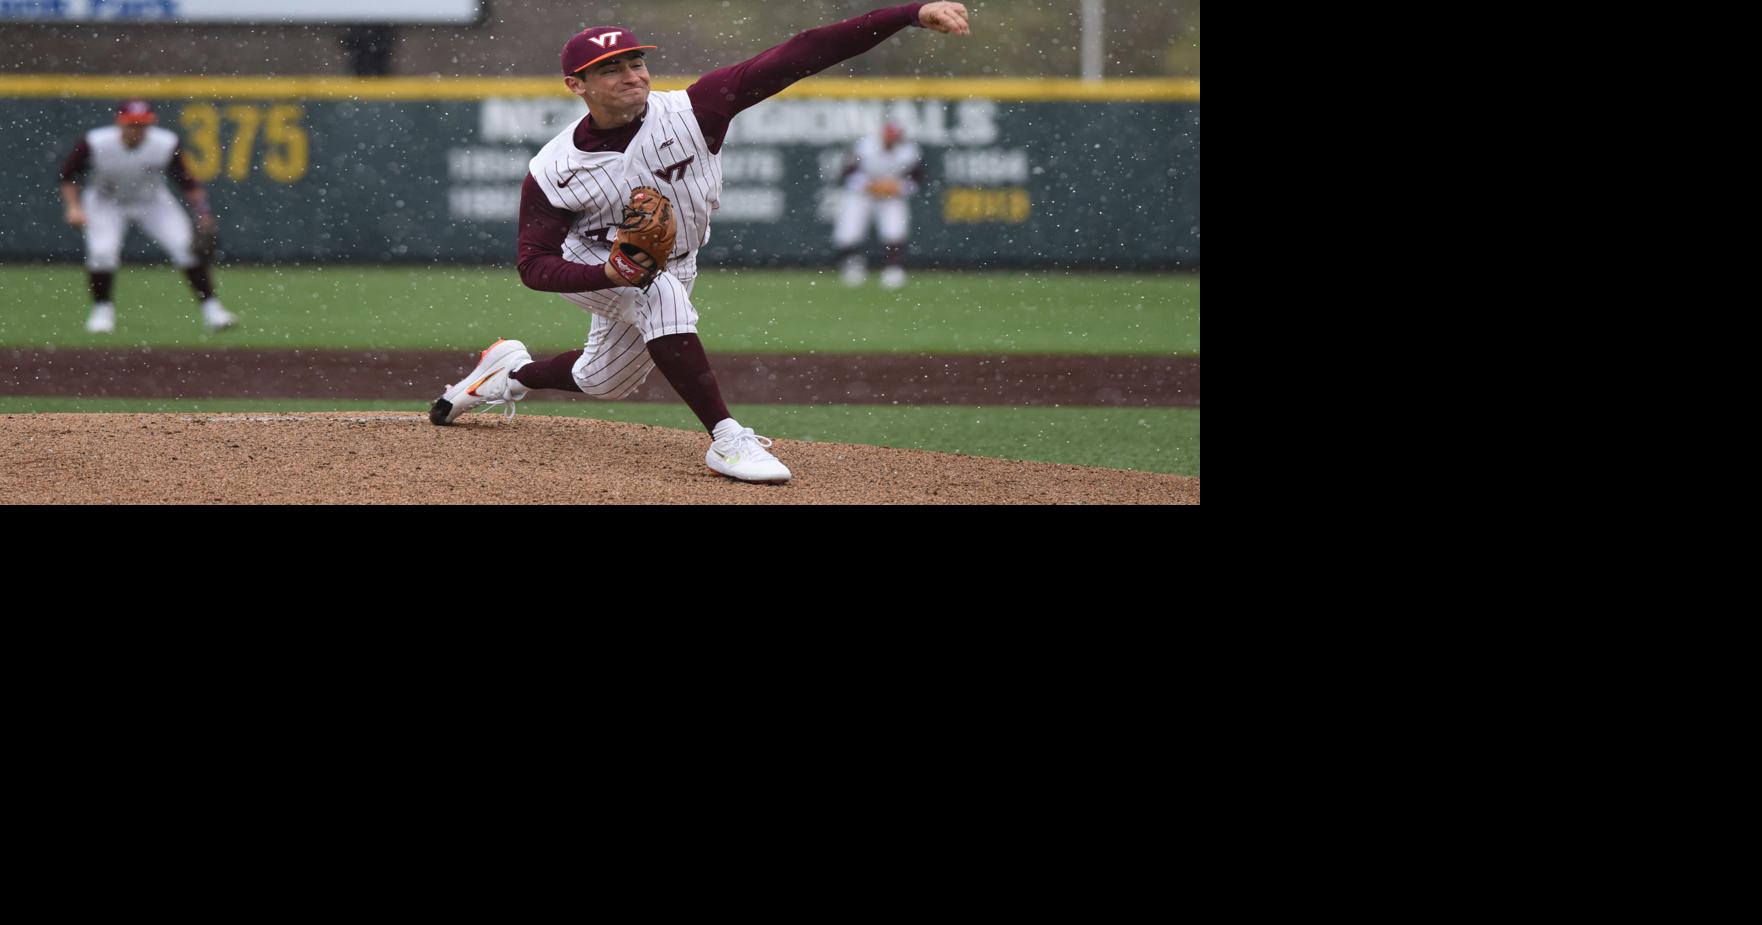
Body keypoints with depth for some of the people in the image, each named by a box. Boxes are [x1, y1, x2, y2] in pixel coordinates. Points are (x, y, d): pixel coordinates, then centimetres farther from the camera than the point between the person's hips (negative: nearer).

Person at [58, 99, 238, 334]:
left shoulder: (166, 145, -25)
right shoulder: (95, 144, -27)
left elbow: (186, 180, -14)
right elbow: (67, 175, -11)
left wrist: (202, 211, -26)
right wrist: (74, 207, -23)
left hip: (152, 202, 1)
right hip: (105, 203, -1)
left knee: (186, 246, -14)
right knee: (102, 251, -23)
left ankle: (210, 308, -3)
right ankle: (102, 310, 0)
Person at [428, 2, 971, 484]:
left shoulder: (691, 112, -29)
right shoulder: (554, 172, -27)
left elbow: (799, 57, -37)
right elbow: (534, 267, -22)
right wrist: (610, 274, -43)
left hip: (675, 266, 4)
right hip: (587, 265, -4)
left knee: (603, 383, 19)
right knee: (661, 292, -34)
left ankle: (510, 374, 48)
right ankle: (726, 440, -32)